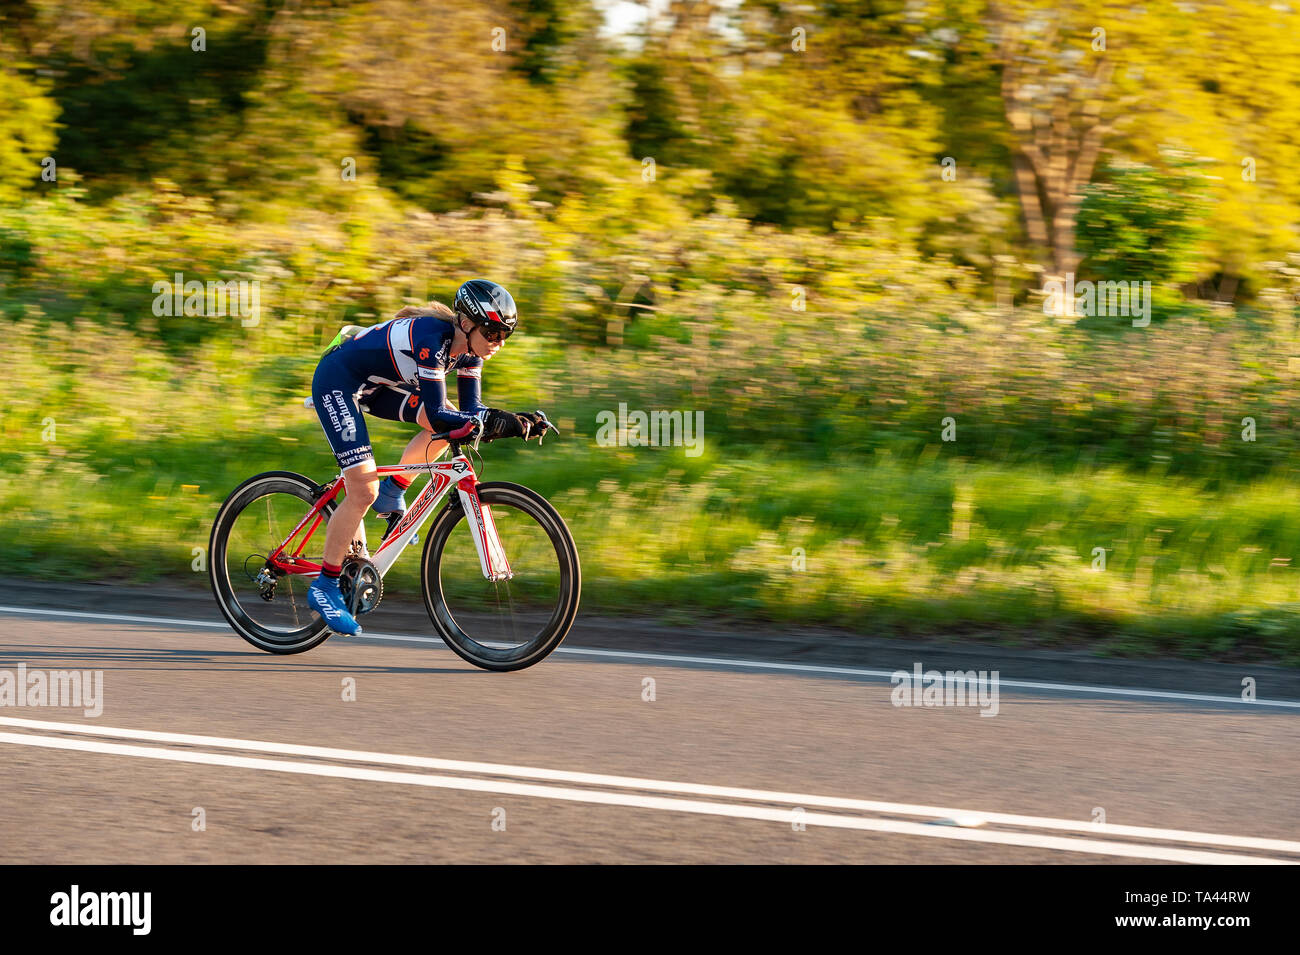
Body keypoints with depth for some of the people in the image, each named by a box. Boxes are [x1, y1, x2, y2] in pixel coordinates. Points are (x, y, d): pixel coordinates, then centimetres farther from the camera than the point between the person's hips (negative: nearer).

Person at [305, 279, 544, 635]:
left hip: (374, 385, 9)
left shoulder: (469, 348, -7)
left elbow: (470, 410, -3)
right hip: (337, 381, -9)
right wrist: (494, 420, -41)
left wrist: (517, 420, -19)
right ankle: (323, 588, -5)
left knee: (451, 423, -9)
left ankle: (392, 492, 7)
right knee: (363, 491, -15)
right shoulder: (431, 337, -31)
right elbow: (436, 414, -33)